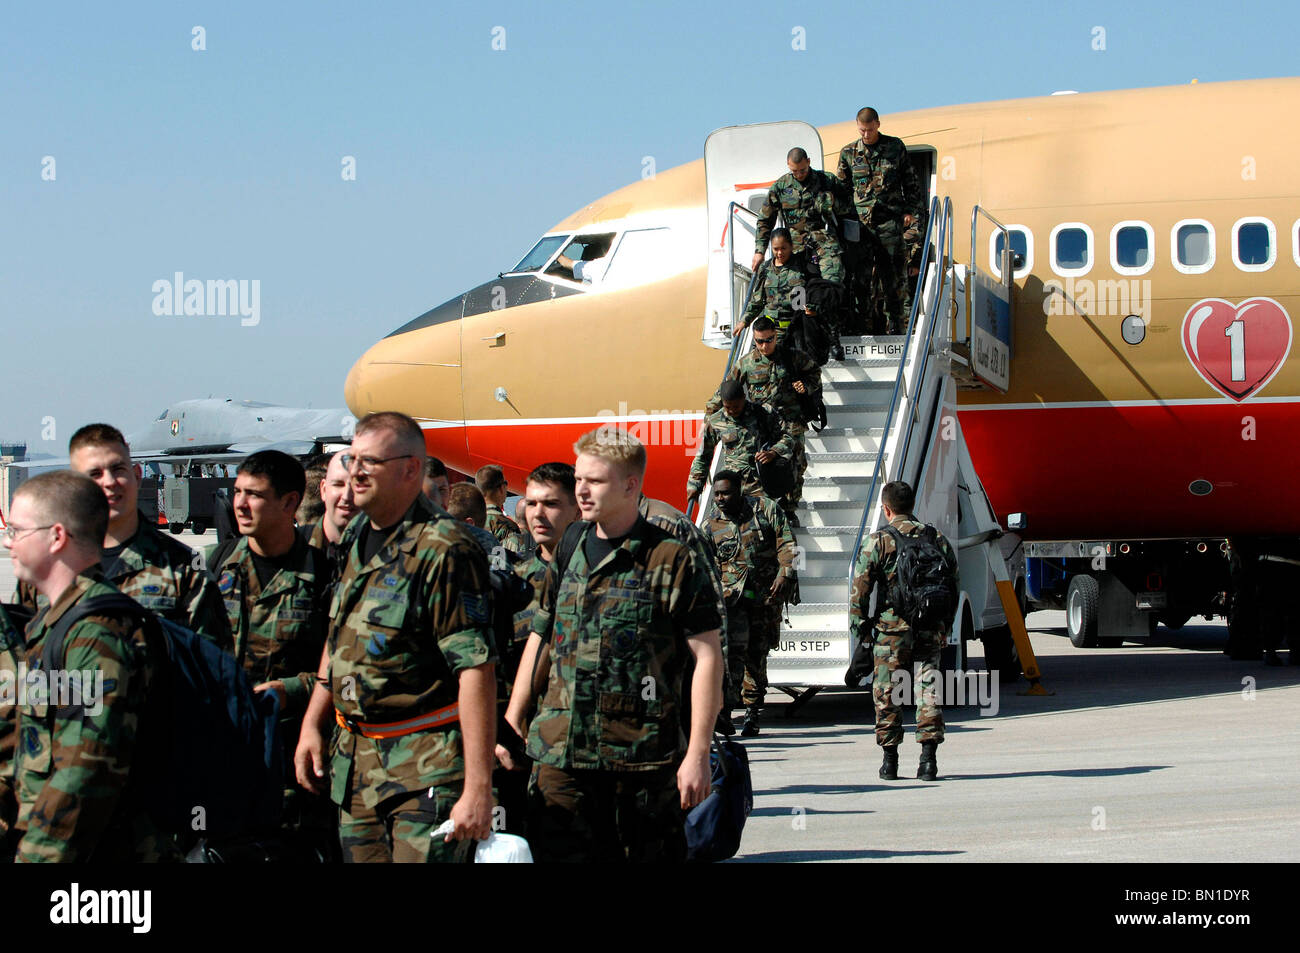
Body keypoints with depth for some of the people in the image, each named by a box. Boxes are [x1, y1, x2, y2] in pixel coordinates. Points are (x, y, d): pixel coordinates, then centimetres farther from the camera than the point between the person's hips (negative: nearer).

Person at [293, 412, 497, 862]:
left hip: (425, 772, -8)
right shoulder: (360, 541, 12)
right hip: (354, 761, 8)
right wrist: (312, 724, 20)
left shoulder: (443, 550, -15)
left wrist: (477, 789, -23)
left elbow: (477, 670, -20)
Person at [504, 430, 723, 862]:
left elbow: (708, 656, -6)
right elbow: (540, 641, 20)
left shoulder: (672, 561, -4)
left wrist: (697, 753, -11)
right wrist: (510, 725, 16)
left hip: (644, 757, -4)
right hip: (560, 754, 4)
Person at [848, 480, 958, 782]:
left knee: (887, 693, 7)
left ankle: (890, 760, 10)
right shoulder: (937, 539, 9)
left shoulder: (878, 542, -4)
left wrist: (858, 625, 4)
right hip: (930, 629, 3)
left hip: (892, 628, -3)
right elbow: (952, 586, 13)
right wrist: (945, 626, 20)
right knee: (928, 691, 5)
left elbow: (860, 588, -5)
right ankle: (928, 758, -2)